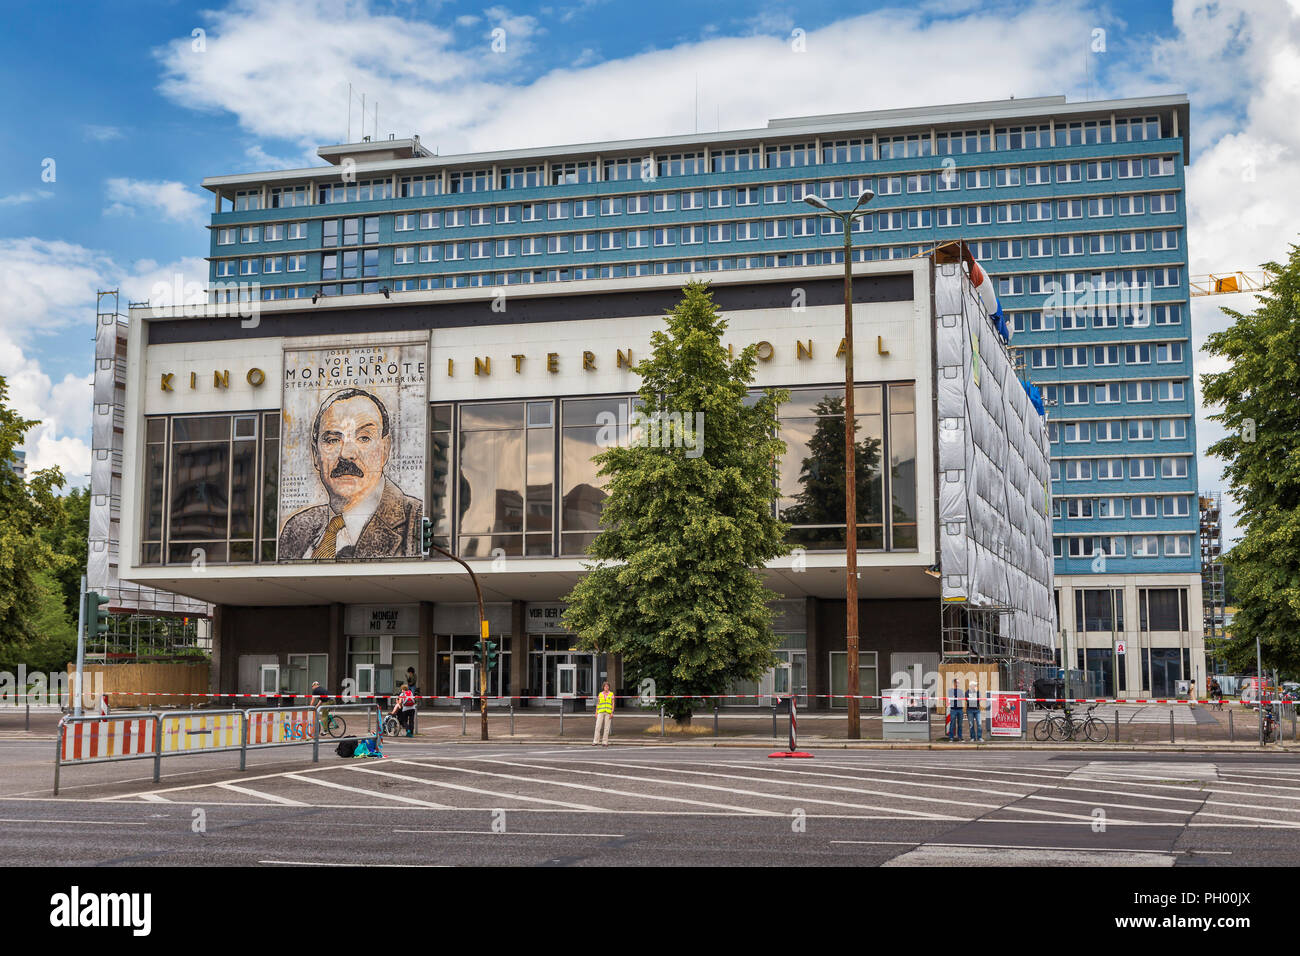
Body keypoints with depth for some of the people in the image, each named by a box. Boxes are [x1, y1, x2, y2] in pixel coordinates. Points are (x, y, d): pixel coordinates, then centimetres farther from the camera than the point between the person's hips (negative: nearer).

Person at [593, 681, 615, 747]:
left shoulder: (611, 694, 6)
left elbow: (613, 704, 4)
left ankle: (605, 742, 3)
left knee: (606, 728, -2)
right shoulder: (600, 694, 10)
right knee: (598, 727, -7)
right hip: (600, 712, 1)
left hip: (608, 713, -1)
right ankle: (595, 741, -6)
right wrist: (596, 713, 6)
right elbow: (597, 704, 12)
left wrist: (612, 713, -6)